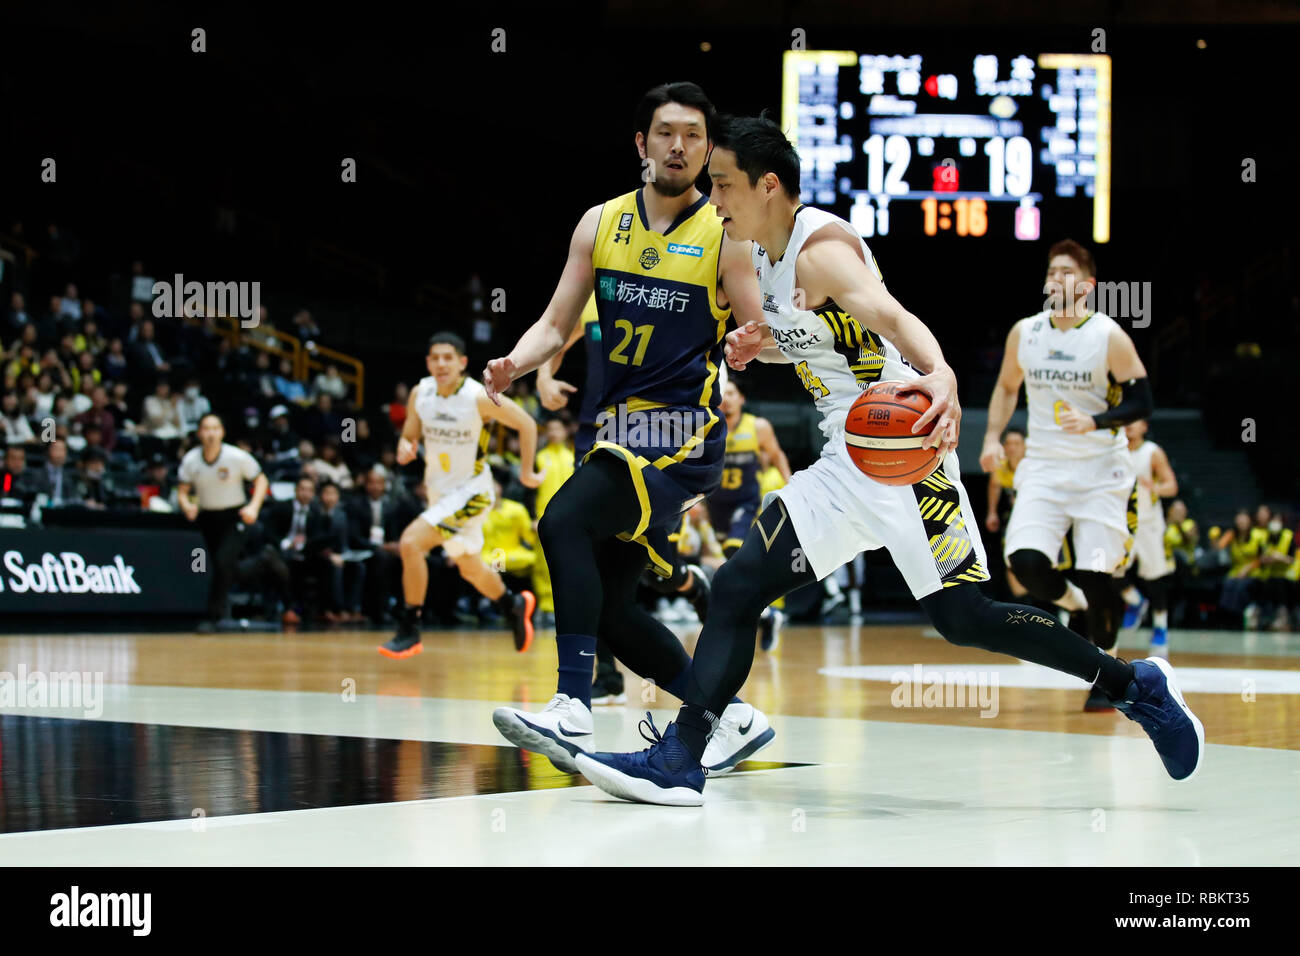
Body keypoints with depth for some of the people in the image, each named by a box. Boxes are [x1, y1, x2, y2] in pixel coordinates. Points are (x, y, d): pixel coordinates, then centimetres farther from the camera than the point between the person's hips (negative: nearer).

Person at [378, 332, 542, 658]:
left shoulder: (479, 397, -22)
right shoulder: (420, 393, -7)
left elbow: (526, 424, -11)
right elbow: (410, 435, 6)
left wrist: (527, 471, -4)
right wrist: (405, 448, -18)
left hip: (470, 491, -6)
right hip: (439, 491, 6)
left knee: (410, 543, -23)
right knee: (470, 569, 21)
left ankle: (408, 631, -12)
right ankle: (515, 605, 50)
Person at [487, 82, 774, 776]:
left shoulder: (724, 236, -3)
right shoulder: (602, 224, 10)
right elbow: (557, 324, 12)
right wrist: (515, 363, -8)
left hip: (680, 432, -7)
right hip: (618, 428, 7)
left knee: (564, 523, -27)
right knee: (607, 605, 6)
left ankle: (573, 713, -31)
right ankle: (735, 719, 19)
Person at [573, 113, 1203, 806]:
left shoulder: (820, 247, -16)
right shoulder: (767, 256, 12)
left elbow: (889, 315, -36)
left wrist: (939, 373, -56)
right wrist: (763, 345, 9)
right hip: (846, 463, 9)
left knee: (964, 620, -9)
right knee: (738, 588, -2)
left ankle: (1137, 687, 7)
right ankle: (678, 761, -4)